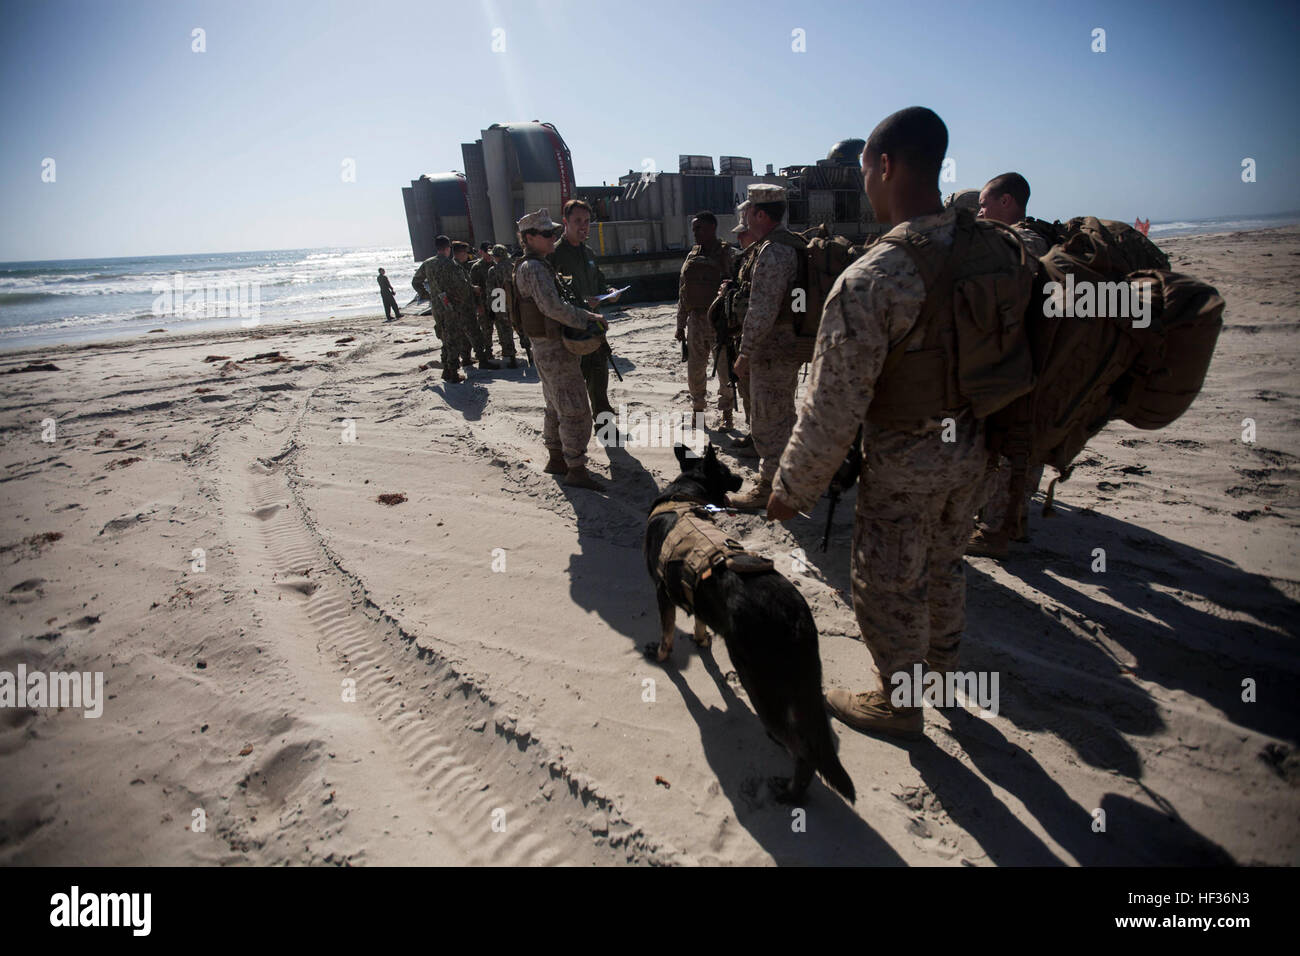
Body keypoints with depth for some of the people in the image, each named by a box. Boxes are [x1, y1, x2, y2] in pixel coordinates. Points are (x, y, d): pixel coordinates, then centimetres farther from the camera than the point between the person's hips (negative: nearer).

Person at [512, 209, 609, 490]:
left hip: (546, 348, 11)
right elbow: (553, 307, -27)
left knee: (556, 408, 18)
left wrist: (584, 313, 12)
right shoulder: (533, 268, -17)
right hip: (554, 349, -11)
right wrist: (587, 317, -21)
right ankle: (576, 470, -3)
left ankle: (555, 460, 29)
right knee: (575, 411, -8)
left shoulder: (540, 265, 16)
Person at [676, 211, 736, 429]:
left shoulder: (727, 255, -4)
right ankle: (697, 410, 25)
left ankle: (726, 413, 16)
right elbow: (682, 293, 15)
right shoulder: (692, 256, 12)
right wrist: (681, 325, 14)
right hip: (695, 321, 5)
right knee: (695, 369, 10)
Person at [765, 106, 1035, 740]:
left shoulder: (869, 281, -27)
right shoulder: (997, 248, -5)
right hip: (971, 449, 7)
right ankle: (942, 669, 51)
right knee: (942, 565, 27)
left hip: (904, 464, -7)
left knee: (887, 587, 14)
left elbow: (834, 409, -25)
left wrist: (792, 488, -12)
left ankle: (900, 706, 35)